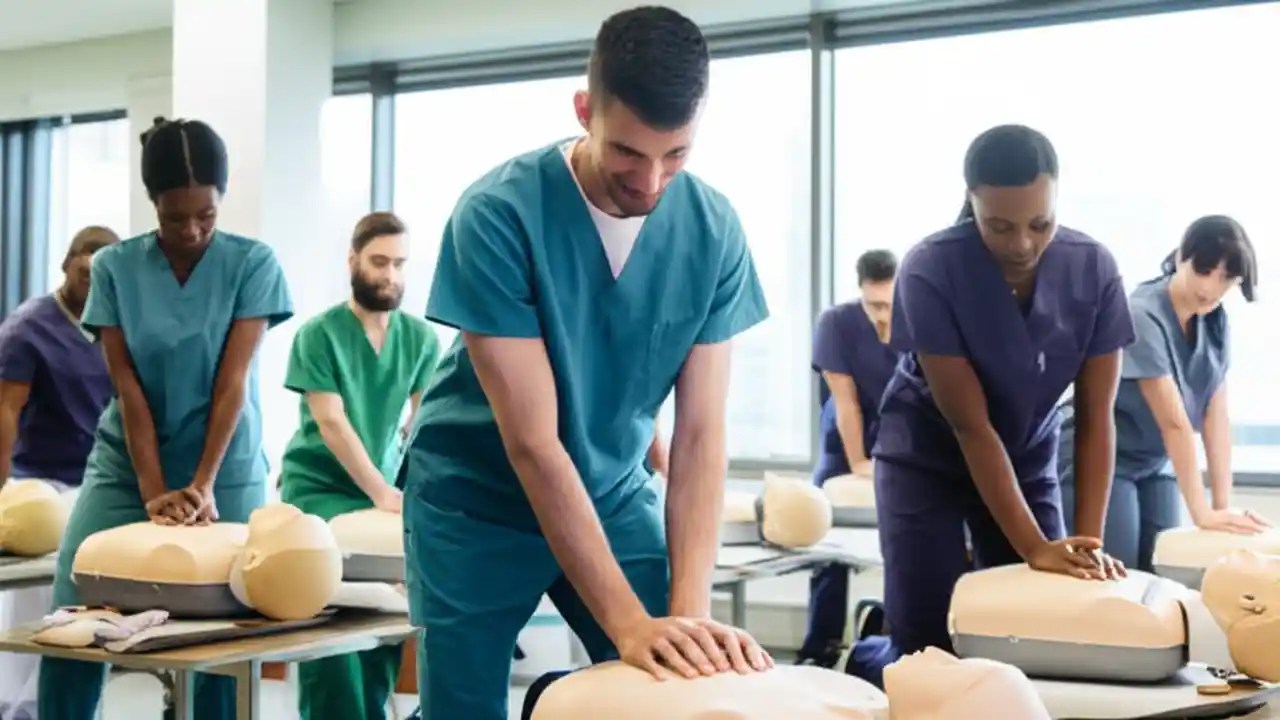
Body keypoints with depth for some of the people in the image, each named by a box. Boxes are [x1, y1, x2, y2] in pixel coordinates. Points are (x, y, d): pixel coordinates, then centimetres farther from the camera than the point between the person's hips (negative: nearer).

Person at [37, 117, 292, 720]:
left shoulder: (253, 264, -5)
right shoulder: (115, 266, -1)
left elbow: (233, 381, -10)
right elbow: (127, 387, -6)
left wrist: (203, 484, -16)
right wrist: (154, 491, -13)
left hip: (225, 469, -1)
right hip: (126, 465, 1)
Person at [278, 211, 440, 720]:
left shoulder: (421, 338, 1)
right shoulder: (319, 333, -9)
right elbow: (331, 423, -15)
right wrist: (382, 494, -20)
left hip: (386, 489, 4)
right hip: (320, 487, -3)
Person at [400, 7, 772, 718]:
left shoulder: (715, 229, -14)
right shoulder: (498, 215, -25)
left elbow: (701, 433, -13)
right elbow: (532, 443, -26)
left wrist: (690, 608, -25)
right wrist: (629, 622, -30)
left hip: (613, 496, 3)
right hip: (478, 500, -3)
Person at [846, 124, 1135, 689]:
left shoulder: (1093, 270, -16)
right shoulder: (929, 271, -26)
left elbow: (1096, 419, -12)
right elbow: (970, 425, -25)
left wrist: (1089, 541, -20)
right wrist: (1034, 546, -28)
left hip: (1027, 458, 4)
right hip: (926, 457, -3)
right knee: (928, 651, -8)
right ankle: (859, 660, 24)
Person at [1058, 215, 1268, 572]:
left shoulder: (1215, 321, -2)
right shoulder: (1142, 317, -24)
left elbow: (1216, 416, -6)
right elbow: (1174, 421, -27)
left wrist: (1224, 504, -13)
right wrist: (1202, 513, -27)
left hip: (1154, 465, 7)